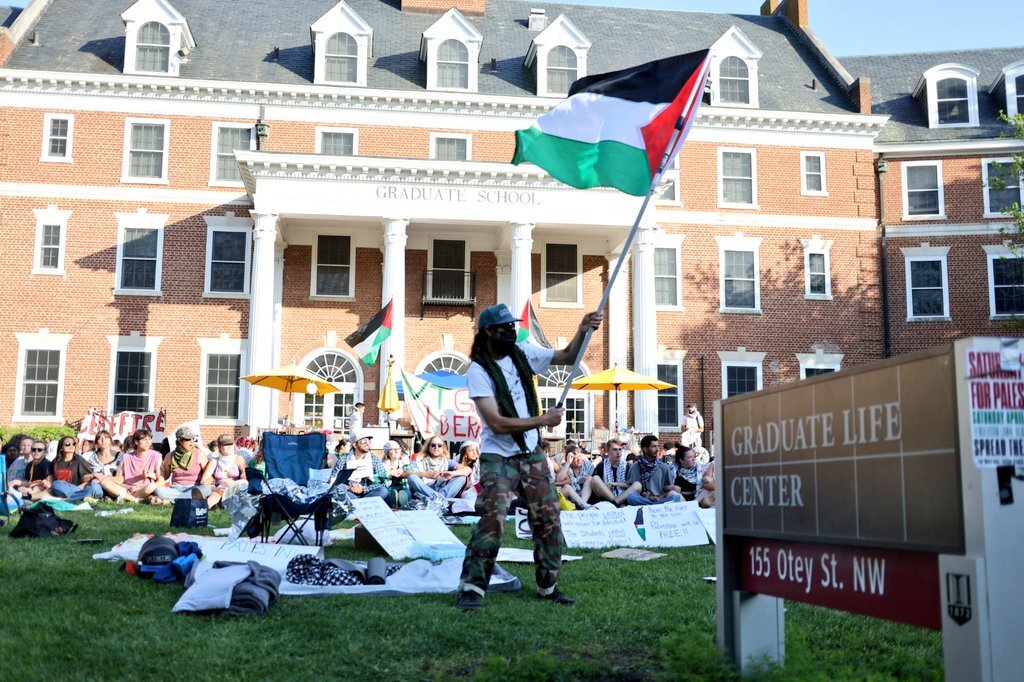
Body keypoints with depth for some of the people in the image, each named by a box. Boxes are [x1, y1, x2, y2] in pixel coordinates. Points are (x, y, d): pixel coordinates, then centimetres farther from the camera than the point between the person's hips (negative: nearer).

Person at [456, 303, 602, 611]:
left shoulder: (523, 353, 0)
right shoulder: (478, 372, -16)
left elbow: (567, 357, 8)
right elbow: (497, 424, -23)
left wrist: (582, 331, -10)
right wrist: (544, 420, -20)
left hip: (532, 453, 6)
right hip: (498, 457, -6)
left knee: (549, 518, 8)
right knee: (493, 519, -20)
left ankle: (548, 585, 22)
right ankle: (471, 587, -11)